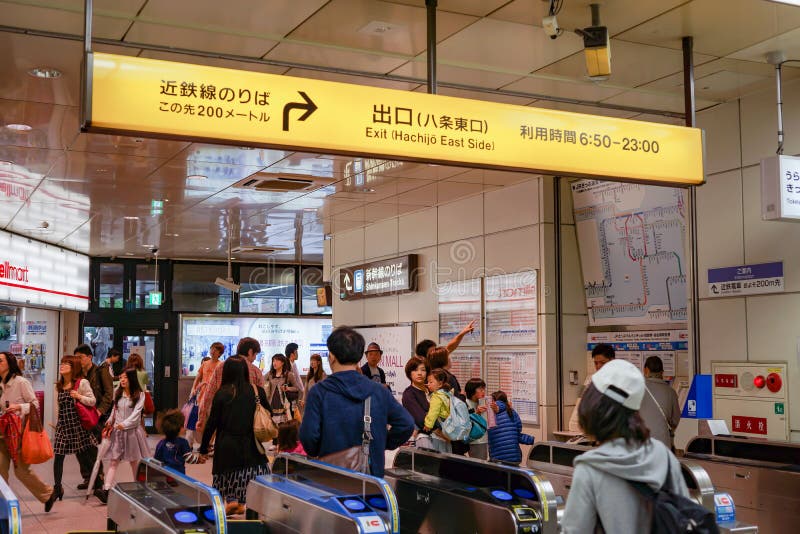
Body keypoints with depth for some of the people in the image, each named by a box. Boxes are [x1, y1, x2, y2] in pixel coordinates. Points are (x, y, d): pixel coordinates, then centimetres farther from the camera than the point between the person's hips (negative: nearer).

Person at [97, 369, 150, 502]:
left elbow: (136, 413, -14)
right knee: (114, 461, -5)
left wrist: (124, 424, -25)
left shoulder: (139, 395, -5)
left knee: (134, 461, 8)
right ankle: (106, 490, -13)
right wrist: (110, 422, 11)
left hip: (132, 430, -3)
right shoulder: (118, 393, 9)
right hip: (117, 431, 3)